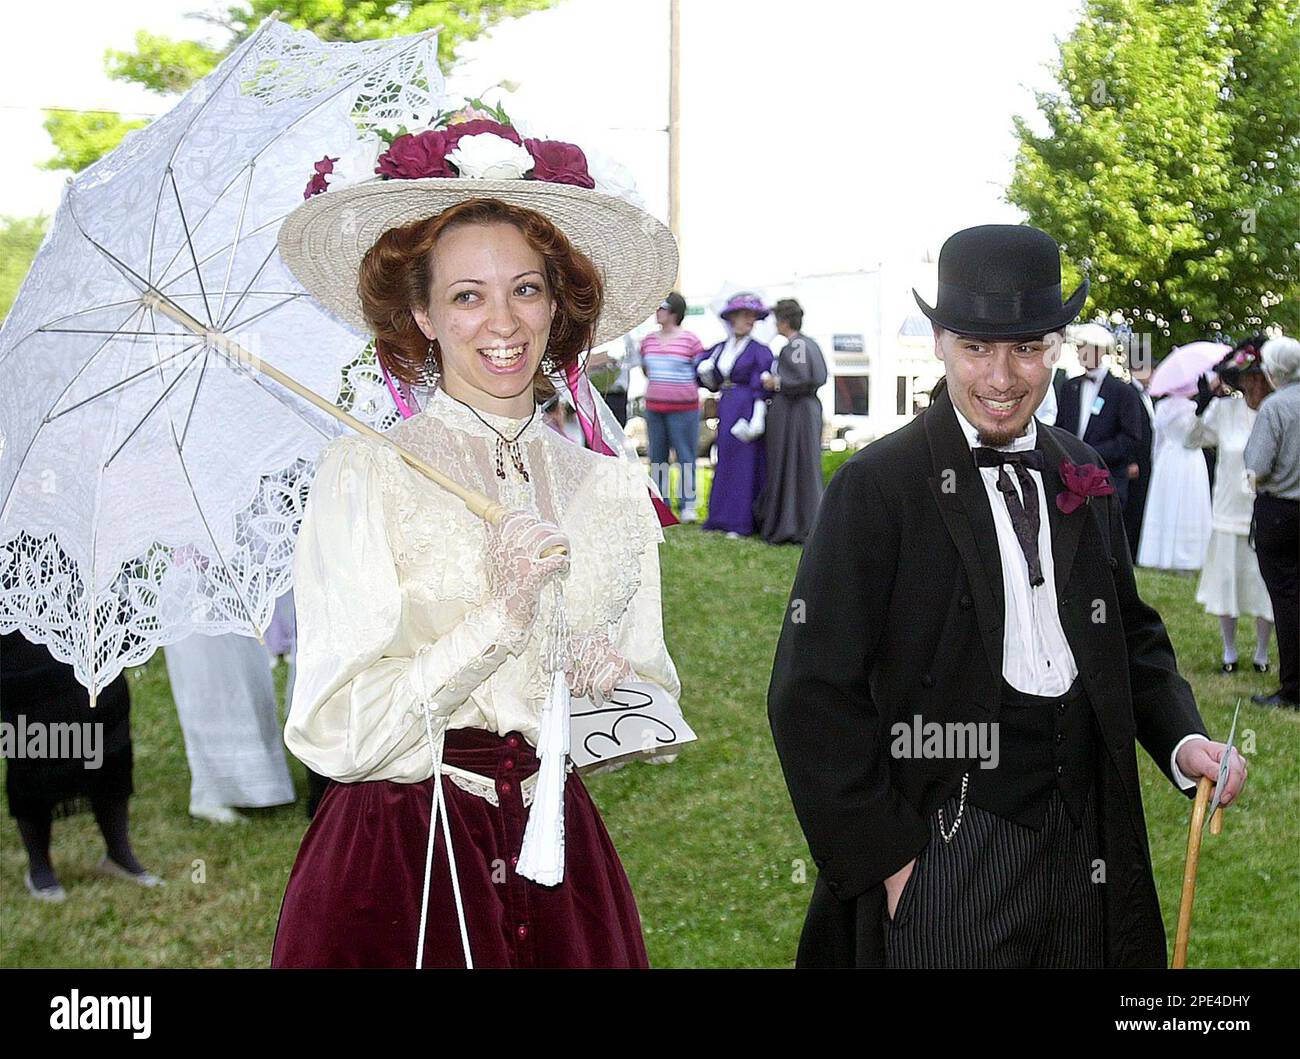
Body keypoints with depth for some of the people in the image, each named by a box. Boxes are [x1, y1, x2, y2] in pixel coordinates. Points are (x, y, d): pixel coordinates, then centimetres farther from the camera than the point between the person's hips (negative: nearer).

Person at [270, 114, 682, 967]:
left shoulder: (613, 491, 6)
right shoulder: (366, 472, -7)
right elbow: (336, 733, -13)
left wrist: (613, 690, -7)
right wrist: (497, 621, -20)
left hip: (558, 856, 4)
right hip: (396, 861, -3)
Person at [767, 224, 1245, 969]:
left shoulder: (1082, 476, 7)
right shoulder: (878, 487, -11)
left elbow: (1130, 635, 17)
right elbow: (813, 696, -12)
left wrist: (1183, 739, -1)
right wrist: (886, 856, -13)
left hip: (1086, 845, 6)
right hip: (947, 860, -5)